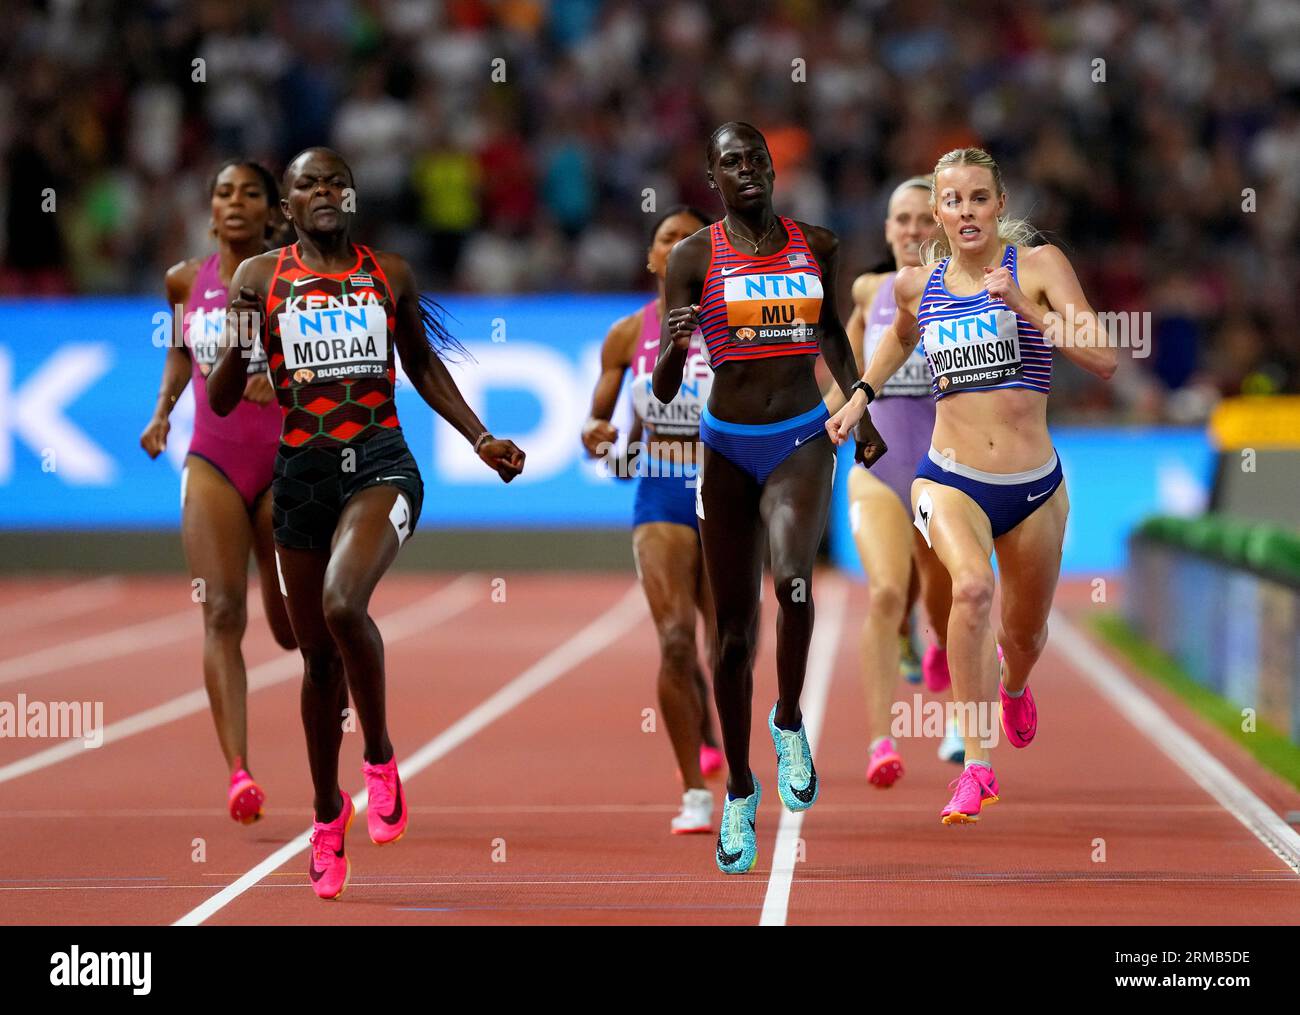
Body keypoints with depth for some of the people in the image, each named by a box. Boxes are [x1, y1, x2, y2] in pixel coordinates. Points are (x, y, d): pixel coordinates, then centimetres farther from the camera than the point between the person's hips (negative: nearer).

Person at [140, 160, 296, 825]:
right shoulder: (187, 280, 6)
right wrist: (163, 408, 12)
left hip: (286, 463, -1)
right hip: (212, 464, 1)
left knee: (292, 627, 6)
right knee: (222, 613, -15)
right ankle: (237, 771, -22)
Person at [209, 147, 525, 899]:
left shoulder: (389, 273, 7)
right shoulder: (260, 277, 3)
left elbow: (424, 365, 21)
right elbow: (221, 401, 3)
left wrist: (481, 438, 13)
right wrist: (238, 341, -16)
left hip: (380, 465, -1)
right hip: (301, 471, 1)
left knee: (343, 604, -28)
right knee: (318, 654, 9)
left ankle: (381, 757, -6)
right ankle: (328, 813, 28)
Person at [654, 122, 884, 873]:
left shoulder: (816, 245, 4)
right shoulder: (695, 257, -4)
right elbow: (663, 391, -7)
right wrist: (675, 344, -27)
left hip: (803, 439, 0)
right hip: (729, 446, 0)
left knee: (794, 582, -28)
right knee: (735, 629, 5)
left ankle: (790, 724, -2)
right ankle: (740, 792, 20)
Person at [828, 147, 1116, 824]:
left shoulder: (1038, 264, -5)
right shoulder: (917, 284, 5)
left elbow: (1103, 361, -15)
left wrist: (1024, 306, -23)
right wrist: (861, 395, 20)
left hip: (1034, 487, 0)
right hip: (949, 479, 0)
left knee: (1024, 635, 18)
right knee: (971, 586, -31)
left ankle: (1012, 684, 58)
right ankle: (977, 766, -30)